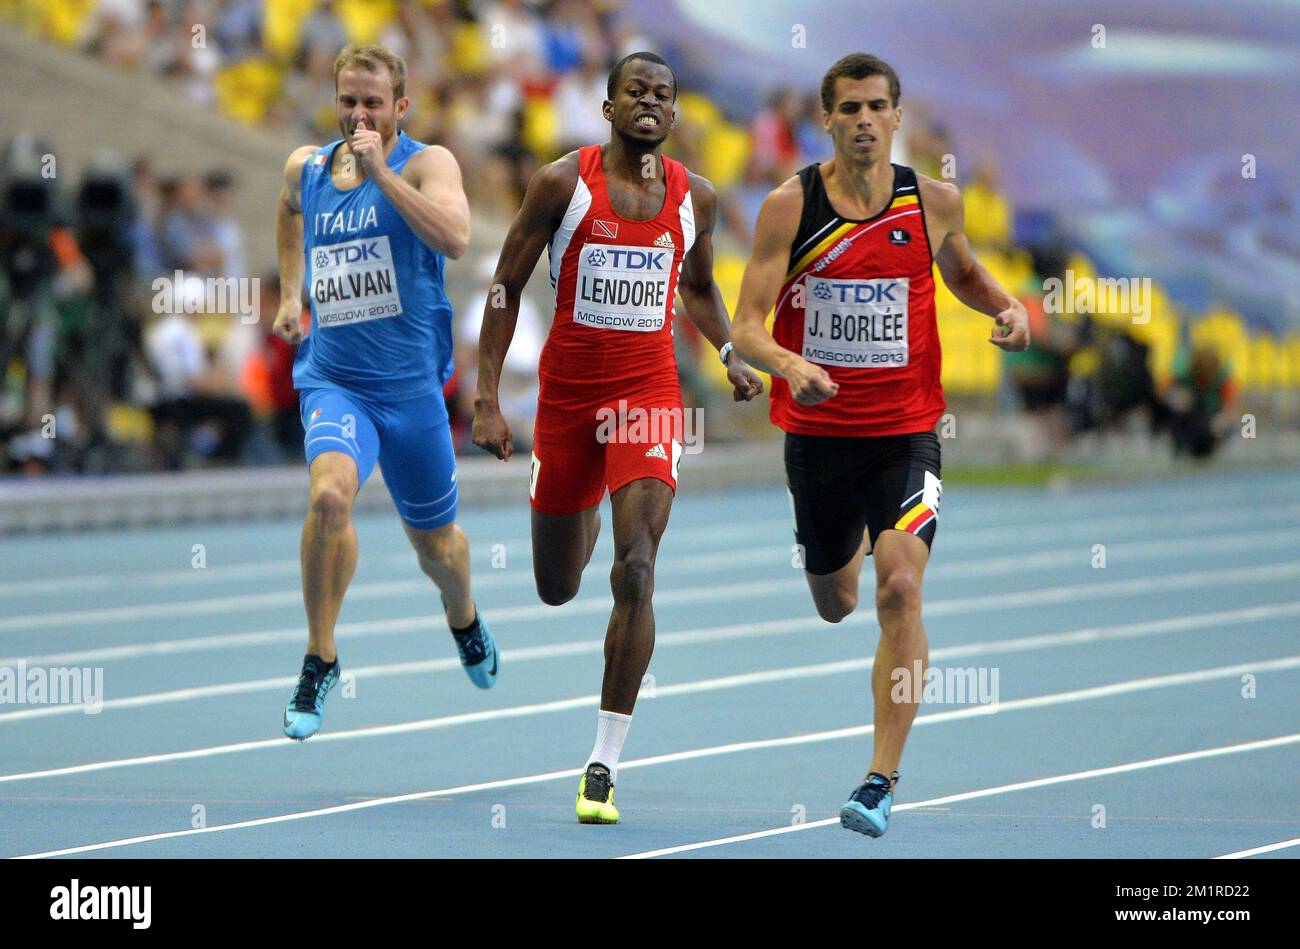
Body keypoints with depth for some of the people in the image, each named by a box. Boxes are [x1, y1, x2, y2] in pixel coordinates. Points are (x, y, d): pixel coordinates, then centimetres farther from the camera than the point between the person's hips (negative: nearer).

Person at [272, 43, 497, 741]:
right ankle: (320, 659, -16)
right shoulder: (305, 168, 5)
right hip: (332, 377, 1)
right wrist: (290, 293, 21)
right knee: (330, 491, -29)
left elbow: (455, 239, -28)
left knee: (434, 543, 15)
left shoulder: (426, 164, -8)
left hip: (410, 383, -1)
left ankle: (464, 620, 51)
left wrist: (381, 172, -27)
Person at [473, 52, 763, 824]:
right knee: (556, 587, 12)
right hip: (568, 392, 0)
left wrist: (730, 355, 5)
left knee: (635, 571, -18)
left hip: (649, 393, 0)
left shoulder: (696, 197, 2)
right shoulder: (563, 183, -6)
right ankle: (587, 513, 53)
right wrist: (487, 398, -5)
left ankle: (606, 763, -13)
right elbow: (506, 288, 0)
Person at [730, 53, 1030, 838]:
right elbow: (747, 325, -9)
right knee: (835, 605, 18)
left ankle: (883, 780, -17)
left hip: (906, 429, -1)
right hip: (817, 429, 1)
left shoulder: (934, 203, -2)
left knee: (900, 588, -21)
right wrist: (788, 364, -31)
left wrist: (1007, 307, -2)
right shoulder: (789, 206, -7)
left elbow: (963, 273, 20)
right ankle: (850, 548, 60)